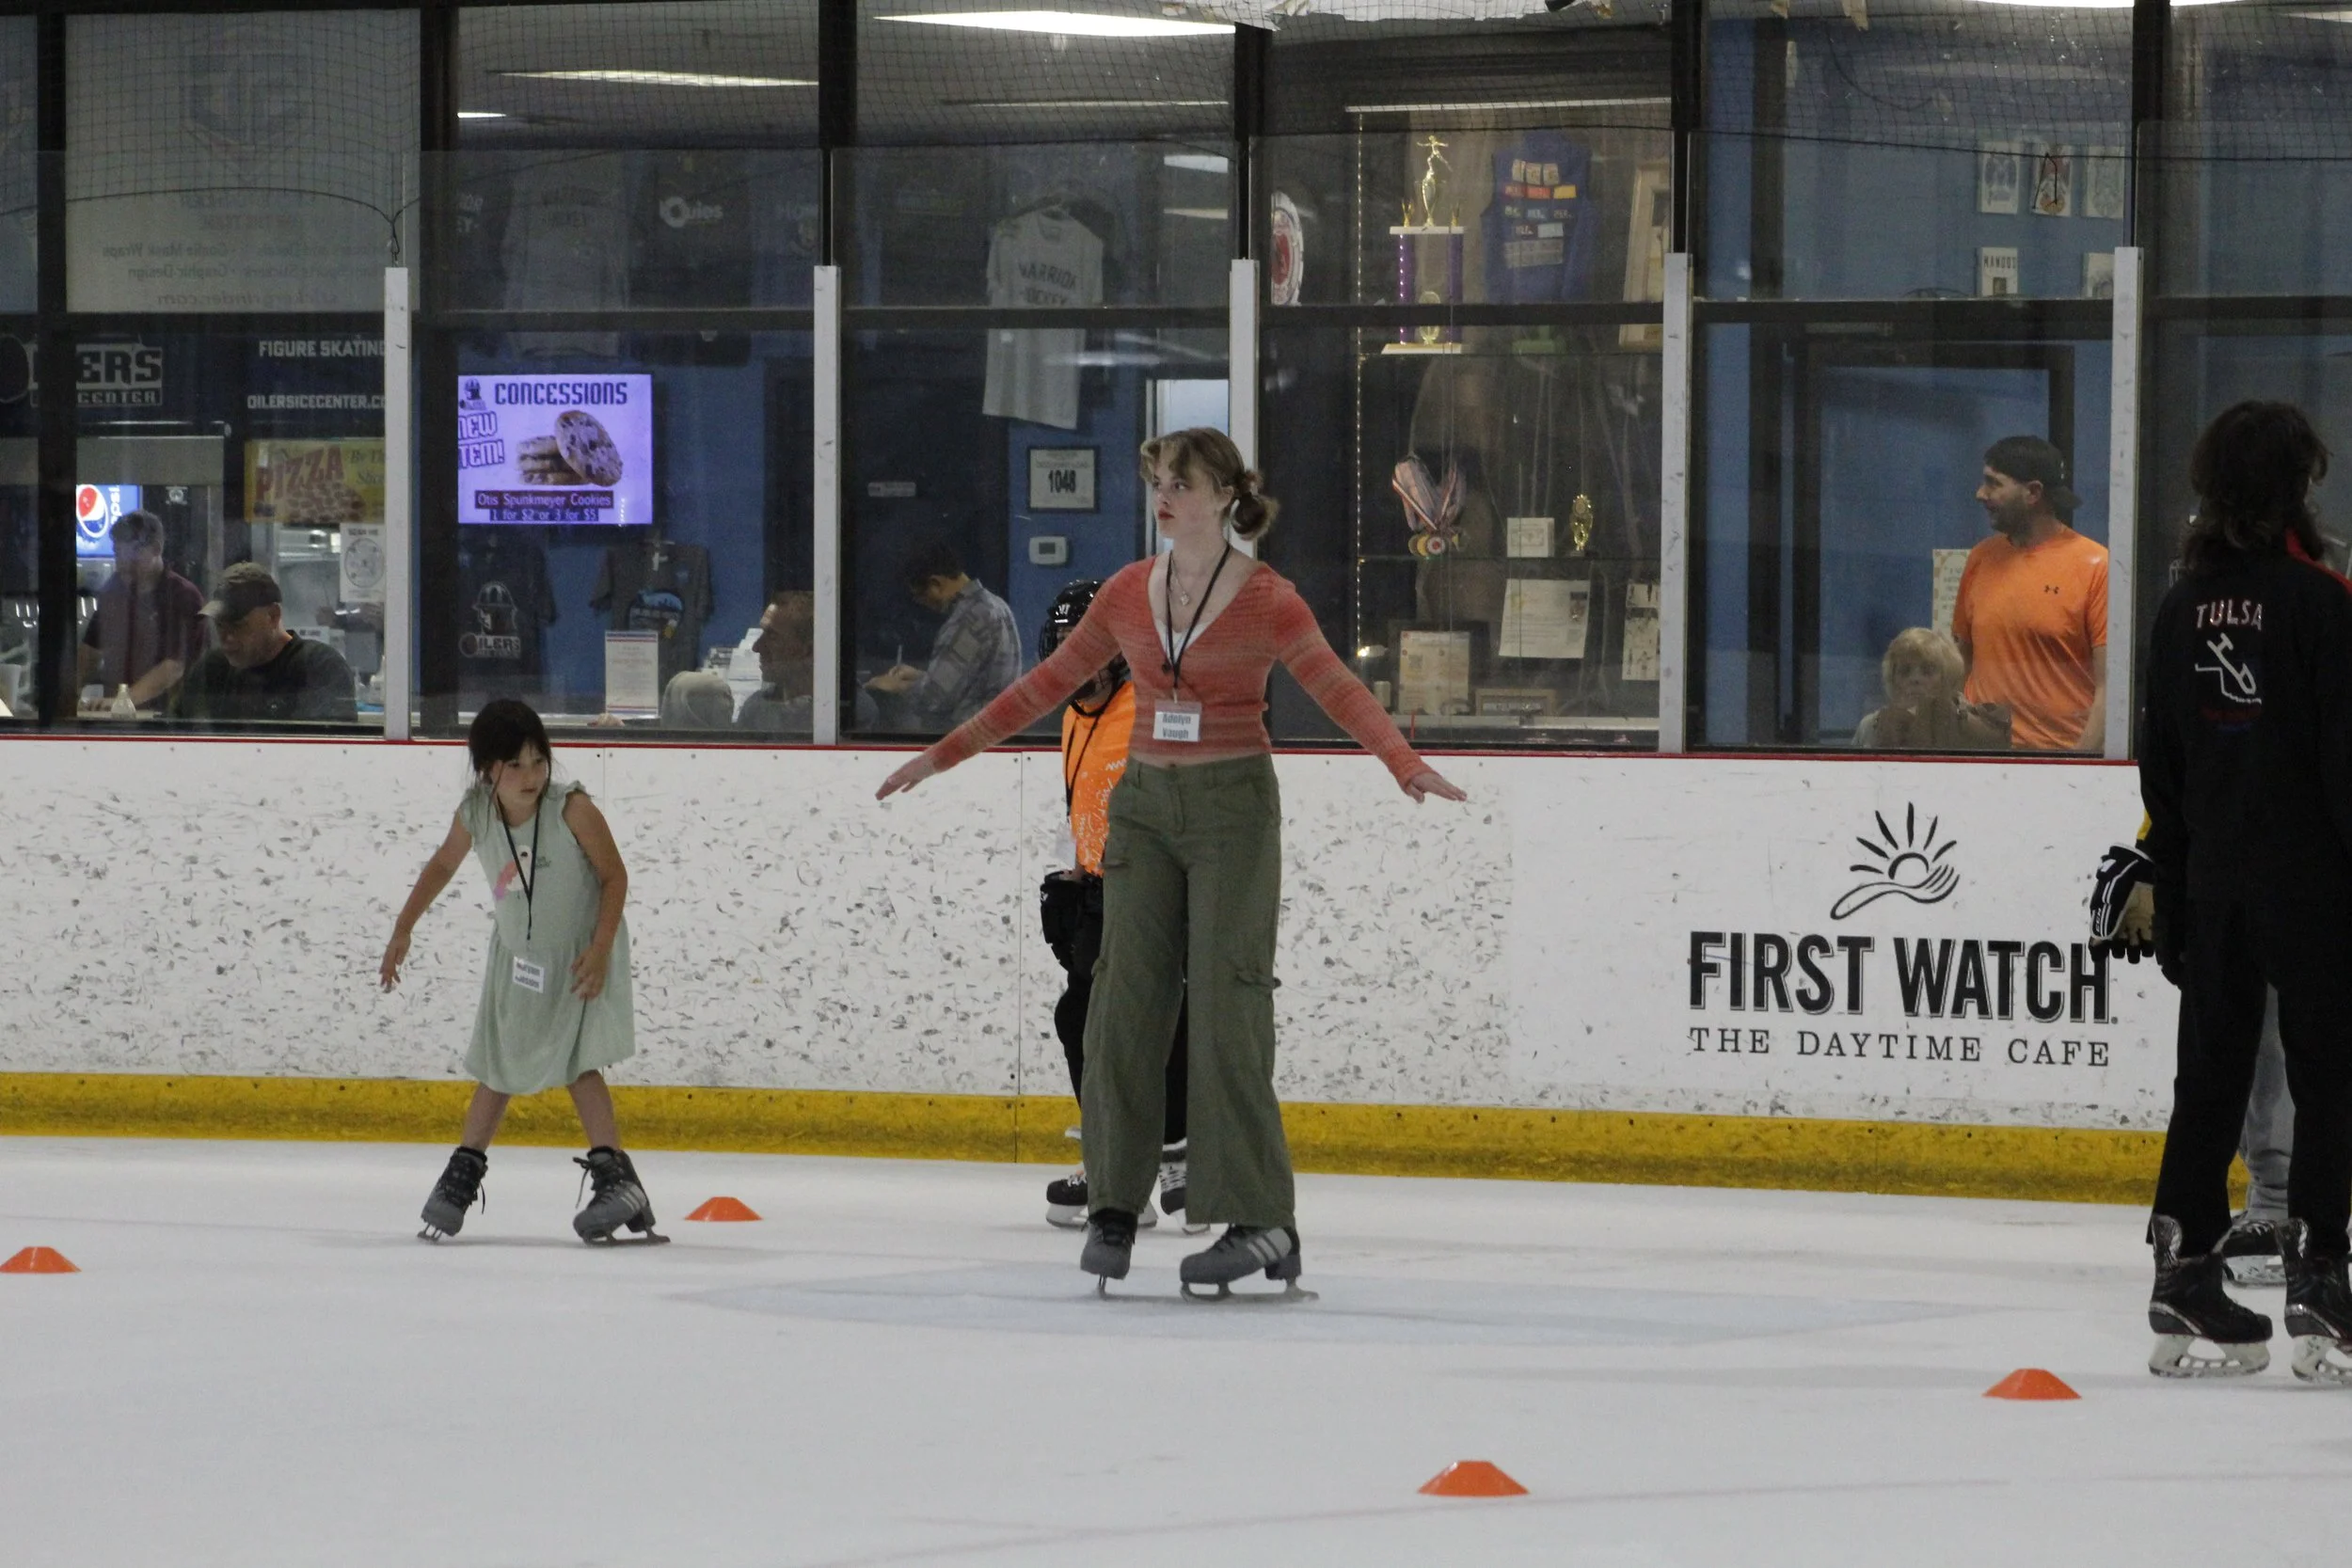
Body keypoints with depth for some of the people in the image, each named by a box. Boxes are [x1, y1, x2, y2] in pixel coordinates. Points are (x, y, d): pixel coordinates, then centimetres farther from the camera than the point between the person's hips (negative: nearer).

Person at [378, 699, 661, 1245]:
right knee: (499, 1068, 14)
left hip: (580, 954, -4)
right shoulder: (474, 814, -14)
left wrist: (601, 949, -23)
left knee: (578, 1061, -18)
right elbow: (444, 864, 7)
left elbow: (615, 876, -16)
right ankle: (462, 1176, 25)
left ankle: (614, 1175, -20)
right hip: (516, 955, 5)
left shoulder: (571, 808, -26)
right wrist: (403, 930, 12)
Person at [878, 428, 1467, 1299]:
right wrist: (944, 754, 13)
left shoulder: (1266, 600, -7)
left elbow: (1339, 690, -18)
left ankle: (1259, 1220, -5)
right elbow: (1047, 684, 13)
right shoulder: (1129, 593, 6)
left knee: (1227, 1006, -8)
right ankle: (1113, 1209, 8)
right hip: (1145, 805, 4)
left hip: (1233, 808, -4)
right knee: (1125, 1001, 0)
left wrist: (1407, 765, -35)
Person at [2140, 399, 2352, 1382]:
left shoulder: (2184, 606, 6)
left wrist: (2171, 893, 17)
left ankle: (2186, 1282, 10)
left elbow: (2160, 761, 10)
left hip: (2212, 883, 6)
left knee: (2211, 1077, 10)